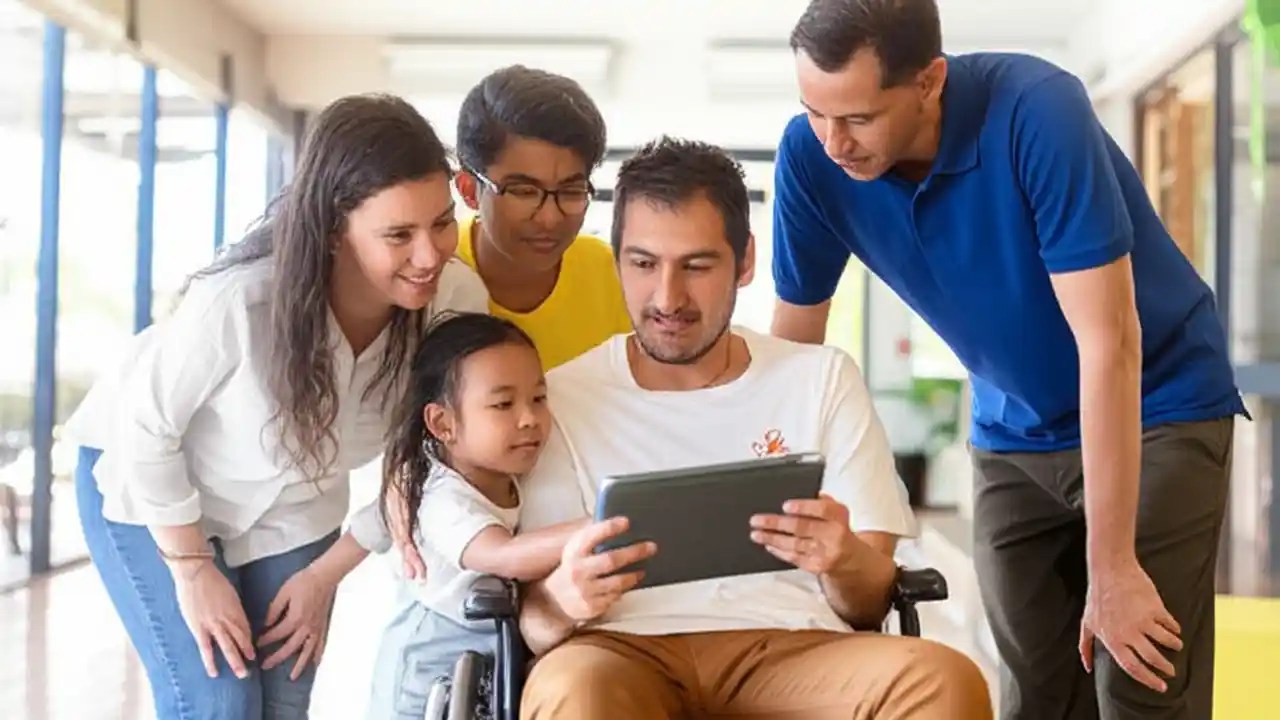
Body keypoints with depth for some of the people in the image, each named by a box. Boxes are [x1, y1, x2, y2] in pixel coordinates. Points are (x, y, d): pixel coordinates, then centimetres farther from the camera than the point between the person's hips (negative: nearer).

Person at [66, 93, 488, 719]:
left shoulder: (458, 300, -26)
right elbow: (145, 425, -21)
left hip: (293, 507, 4)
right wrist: (193, 569, -13)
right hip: (148, 482, -4)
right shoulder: (239, 301, -38)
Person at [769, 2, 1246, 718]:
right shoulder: (811, 155, -15)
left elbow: (1108, 341, -28)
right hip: (1013, 430, 4)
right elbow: (791, 345, -4)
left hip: (1159, 406, -4)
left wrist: (1112, 569, -26)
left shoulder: (1036, 110, -28)